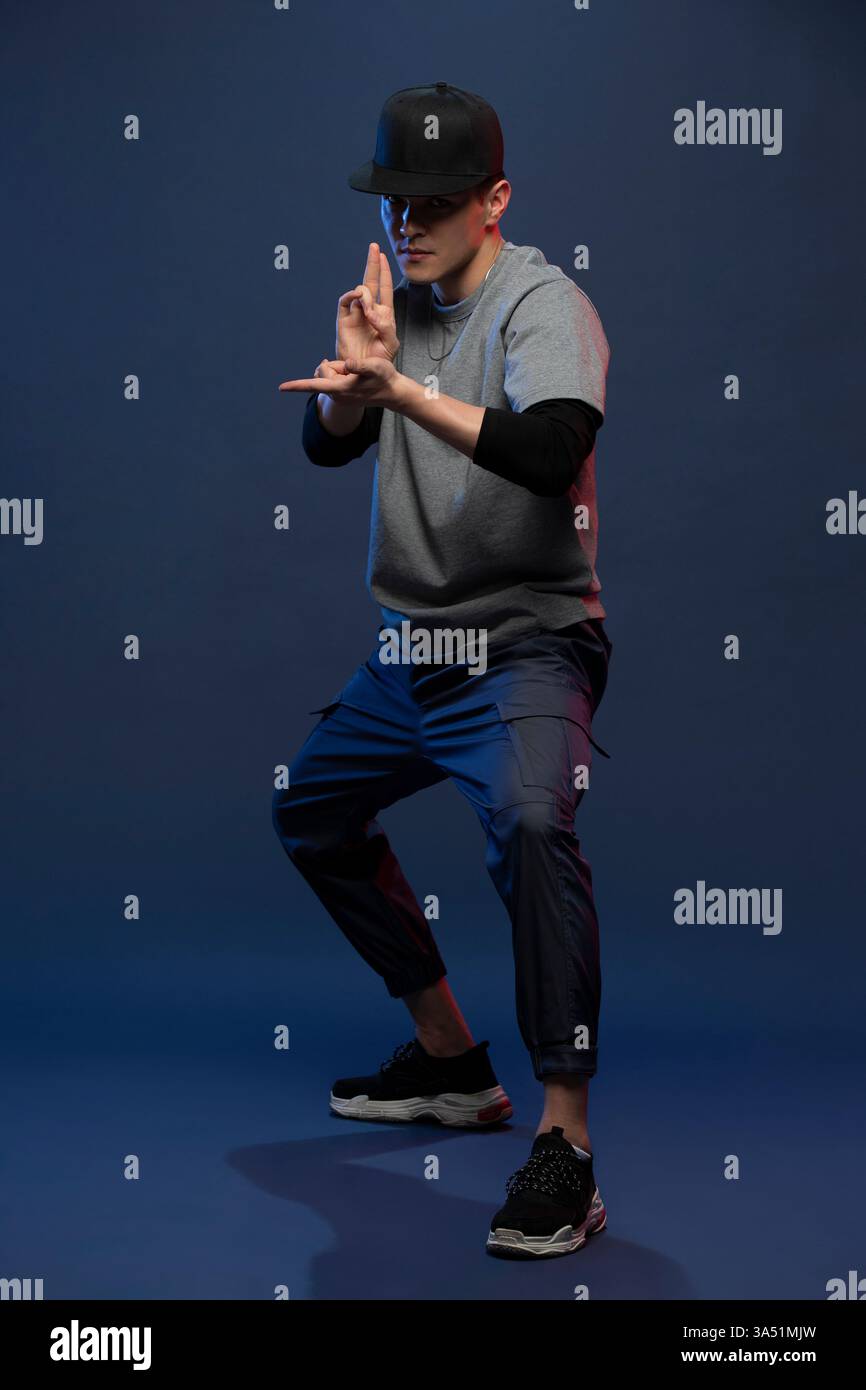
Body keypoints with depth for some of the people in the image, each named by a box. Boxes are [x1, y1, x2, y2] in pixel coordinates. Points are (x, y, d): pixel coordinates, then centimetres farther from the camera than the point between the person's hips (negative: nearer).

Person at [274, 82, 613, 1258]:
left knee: (530, 828, -32)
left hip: (526, 640, -8)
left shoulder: (542, 304, -13)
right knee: (311, 813, 20)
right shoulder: (401, 297, 7)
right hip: (410, 645, 8)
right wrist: (353, 380, -24)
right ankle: (452, 1061, 31)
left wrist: (404, 390, -38)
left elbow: (550, 450, -32)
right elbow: (327, 443, -2)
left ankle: (566, 1152, -28)